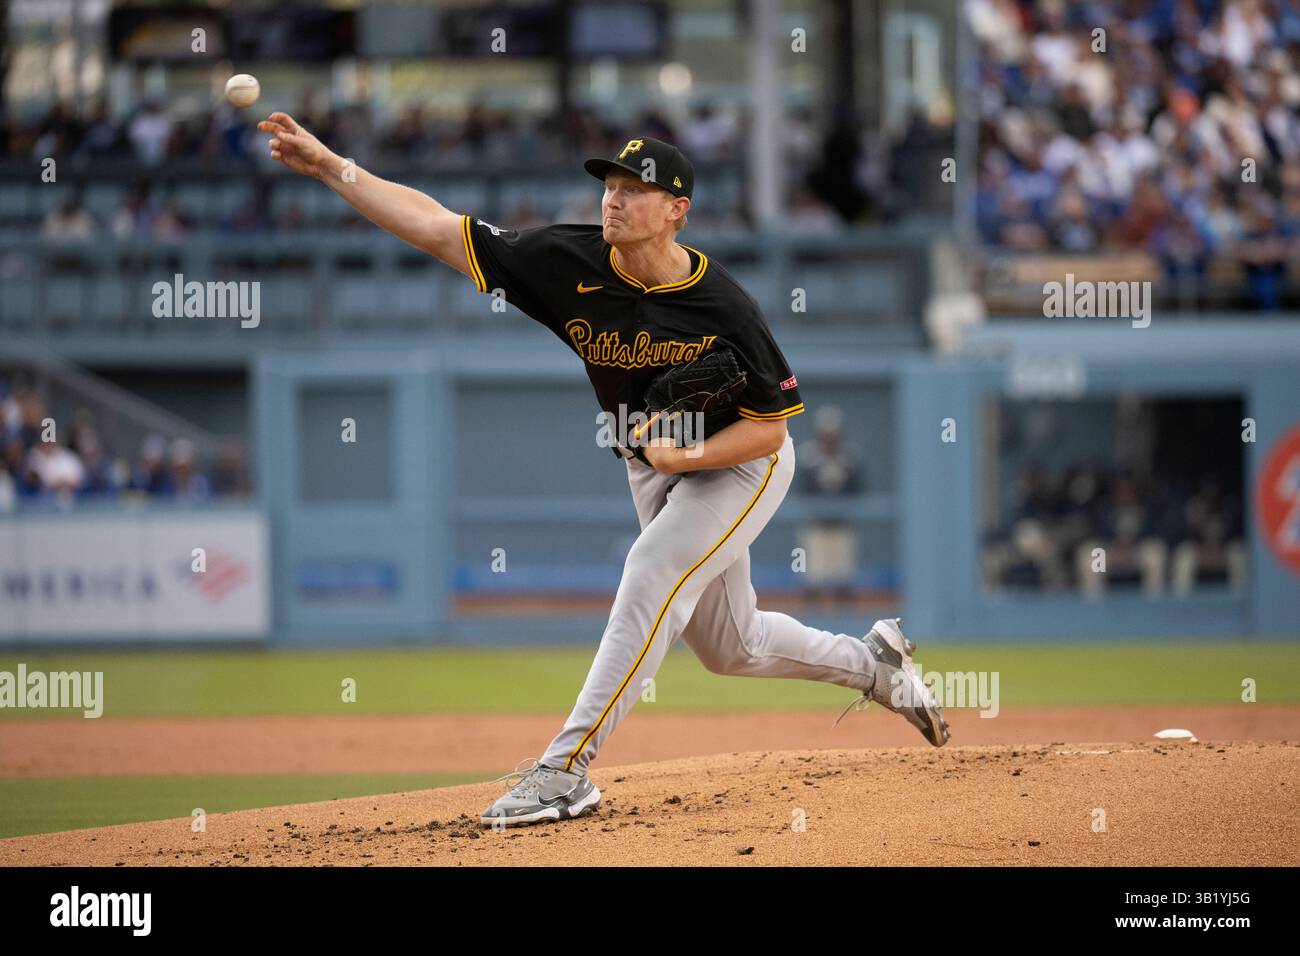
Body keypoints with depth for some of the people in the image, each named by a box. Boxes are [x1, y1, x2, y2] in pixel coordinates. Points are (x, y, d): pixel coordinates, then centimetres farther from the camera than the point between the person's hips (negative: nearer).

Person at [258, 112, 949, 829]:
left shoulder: (723, 310, -28)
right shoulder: (571, 264, -19)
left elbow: (770, 426, -18)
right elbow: (436, 228, -21)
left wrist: (685, 456, -33)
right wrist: (331, 167, -29)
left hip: (740, 466, -6)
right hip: (650, 468, 6)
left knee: (650, 578, -26)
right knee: (729, 647, 16)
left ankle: (565, 770, -25)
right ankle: (875, 663, 42)